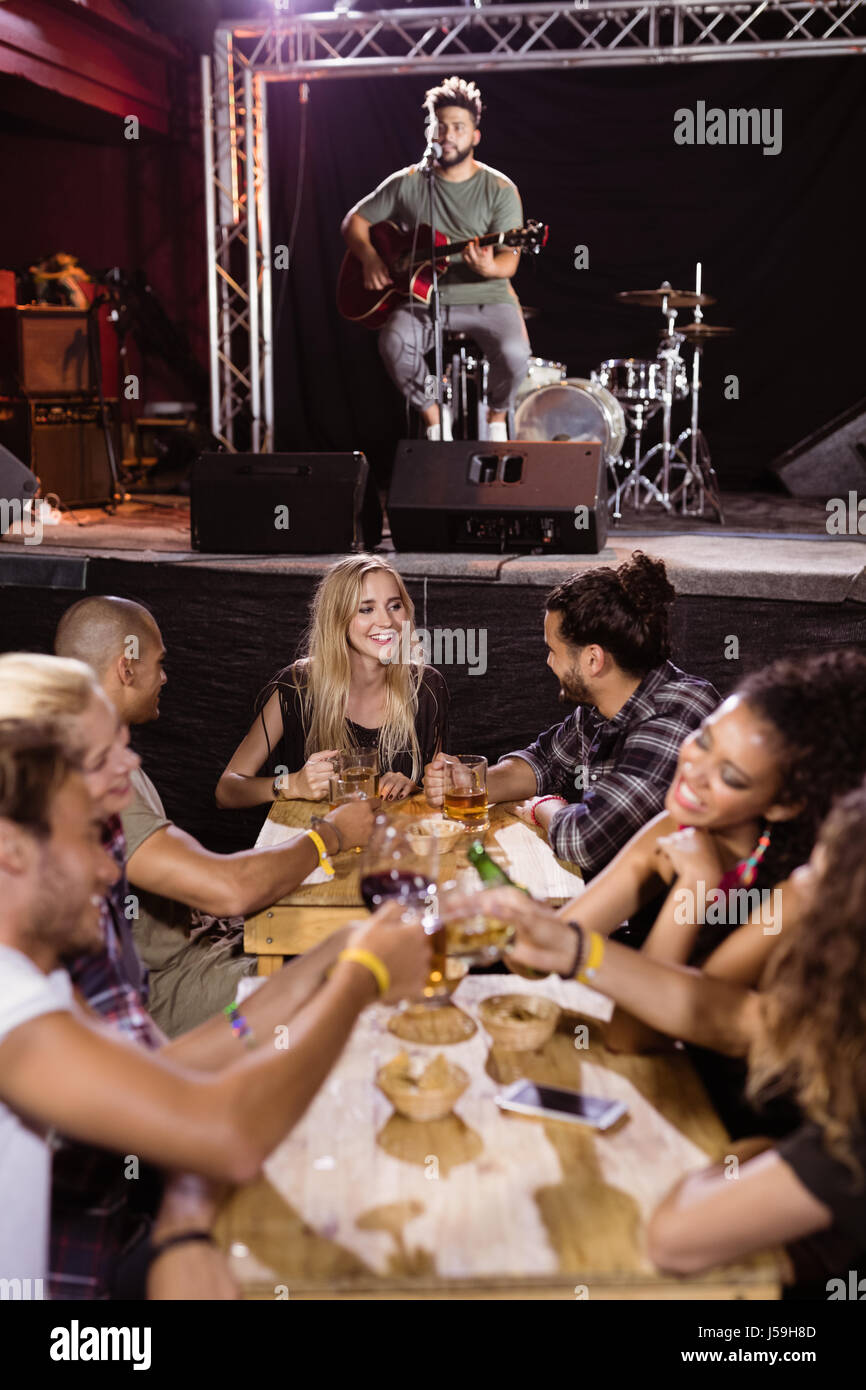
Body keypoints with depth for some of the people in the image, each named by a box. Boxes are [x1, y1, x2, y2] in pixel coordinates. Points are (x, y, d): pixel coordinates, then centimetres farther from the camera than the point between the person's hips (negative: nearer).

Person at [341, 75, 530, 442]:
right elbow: (354, 220, 14)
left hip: (485, 297, -1)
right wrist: (370, 257, -6)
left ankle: (497, 415, 3)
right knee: (394, 343, -32)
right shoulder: (407, 183, 8)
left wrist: (490, 267, -32)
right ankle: (432, 417, -6)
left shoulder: (499, 189, 1)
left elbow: (509, 259, -8)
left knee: (514, 353, -31)